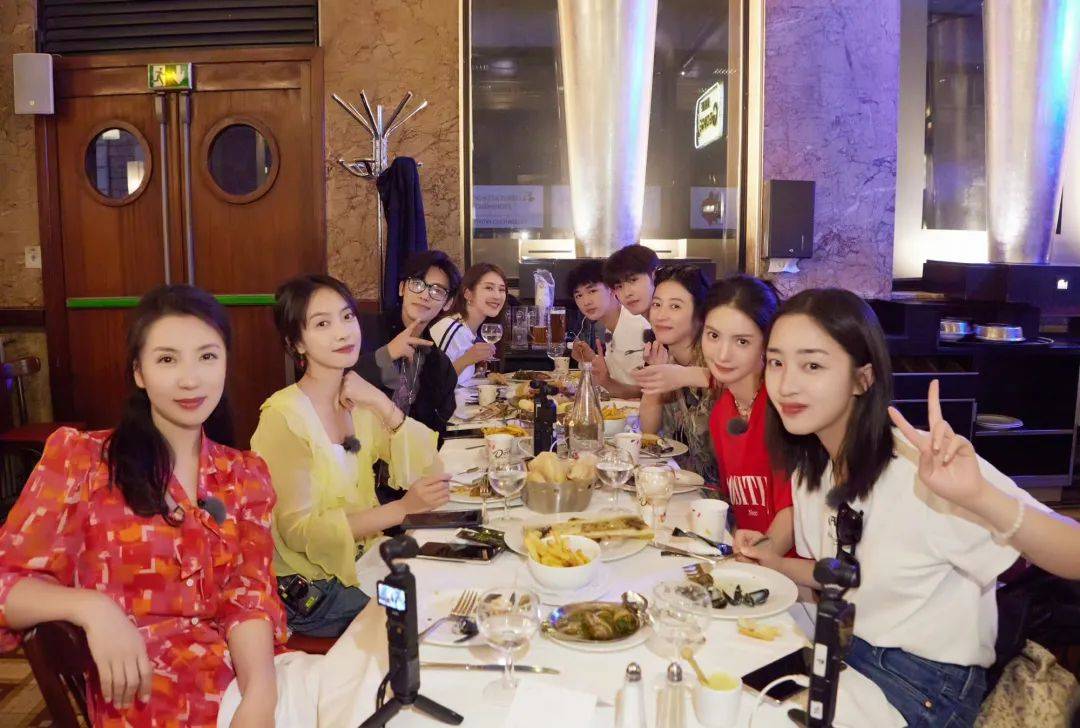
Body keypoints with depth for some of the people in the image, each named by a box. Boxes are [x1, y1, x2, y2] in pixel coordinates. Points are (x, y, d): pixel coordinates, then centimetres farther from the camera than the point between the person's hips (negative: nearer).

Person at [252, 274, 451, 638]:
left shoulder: (358, 401, 3)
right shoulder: (284, 416, -18)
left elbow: (422, 469, -5)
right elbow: (299, 531, -21)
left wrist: (383, 405, -17)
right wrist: (402, 508, -29)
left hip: (359, 562, 6)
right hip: (307, 591, -6)